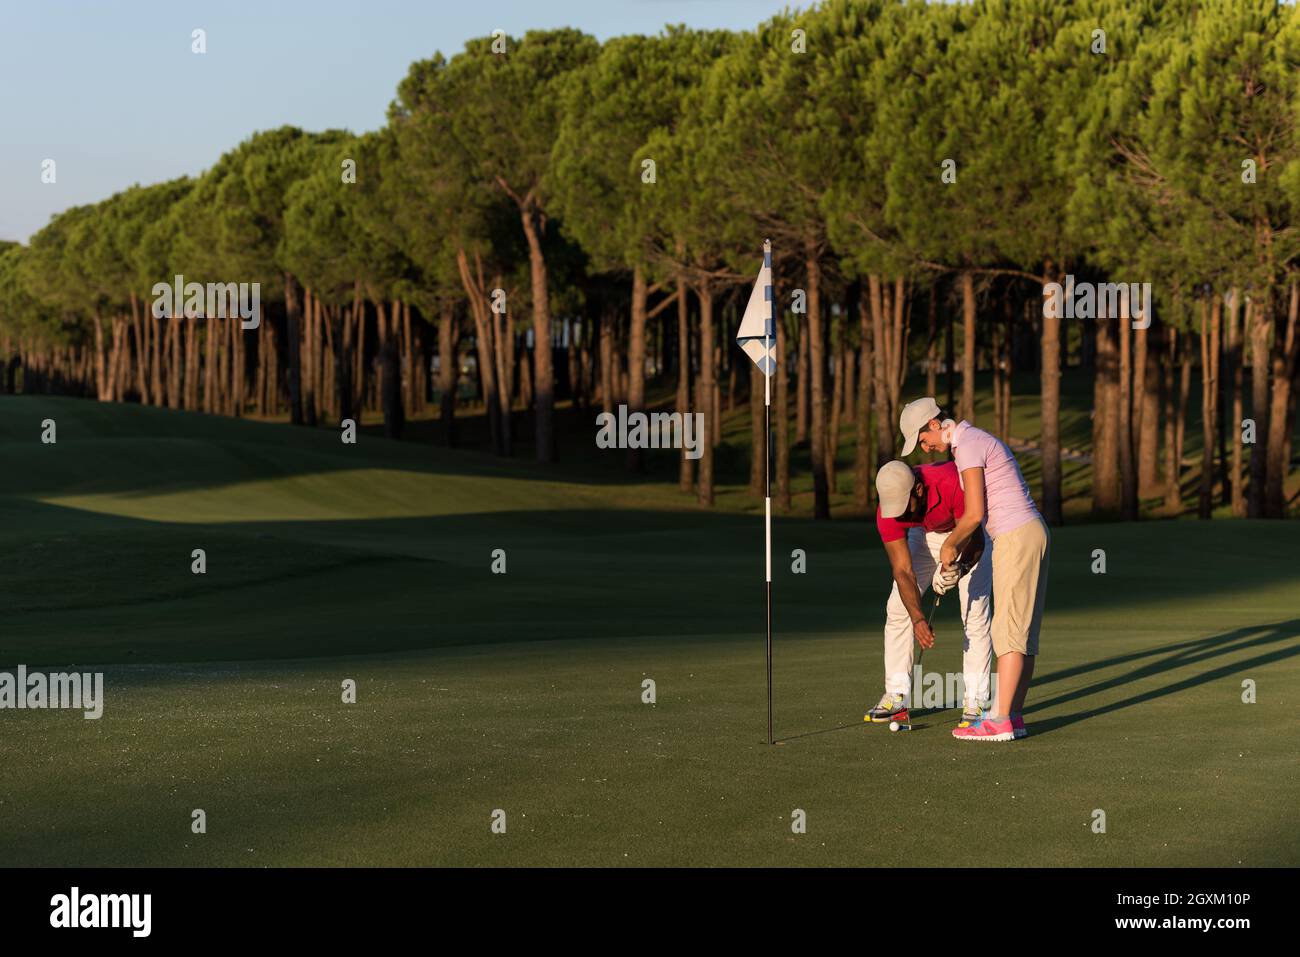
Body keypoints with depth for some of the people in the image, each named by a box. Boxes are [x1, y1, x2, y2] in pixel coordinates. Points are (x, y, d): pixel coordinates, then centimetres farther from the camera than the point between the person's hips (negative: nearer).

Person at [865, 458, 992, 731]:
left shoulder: (953, 483, -42)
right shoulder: (888, 512, -29)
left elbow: (974, 541, -31)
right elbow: (903, 571, -28)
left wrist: (956, 568, -51)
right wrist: (917, 618, -41)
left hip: (971, 532, -3)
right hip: (926, 534, 3)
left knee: (975, 612, -15)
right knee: (897, 608, -4)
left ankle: (975, 701, -11)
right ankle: (897, 696, 3)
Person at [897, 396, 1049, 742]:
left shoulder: (967, 445, -13)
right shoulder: (979, 440, 19)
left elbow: (975, 514, -16)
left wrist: (950, 545, 1)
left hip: (1016, 539, -10)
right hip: (1032, 532, 10)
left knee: (1010, 629, -10)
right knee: (1022, 629, 9)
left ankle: (999, 720, -10)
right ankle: (1013, 715, 11)